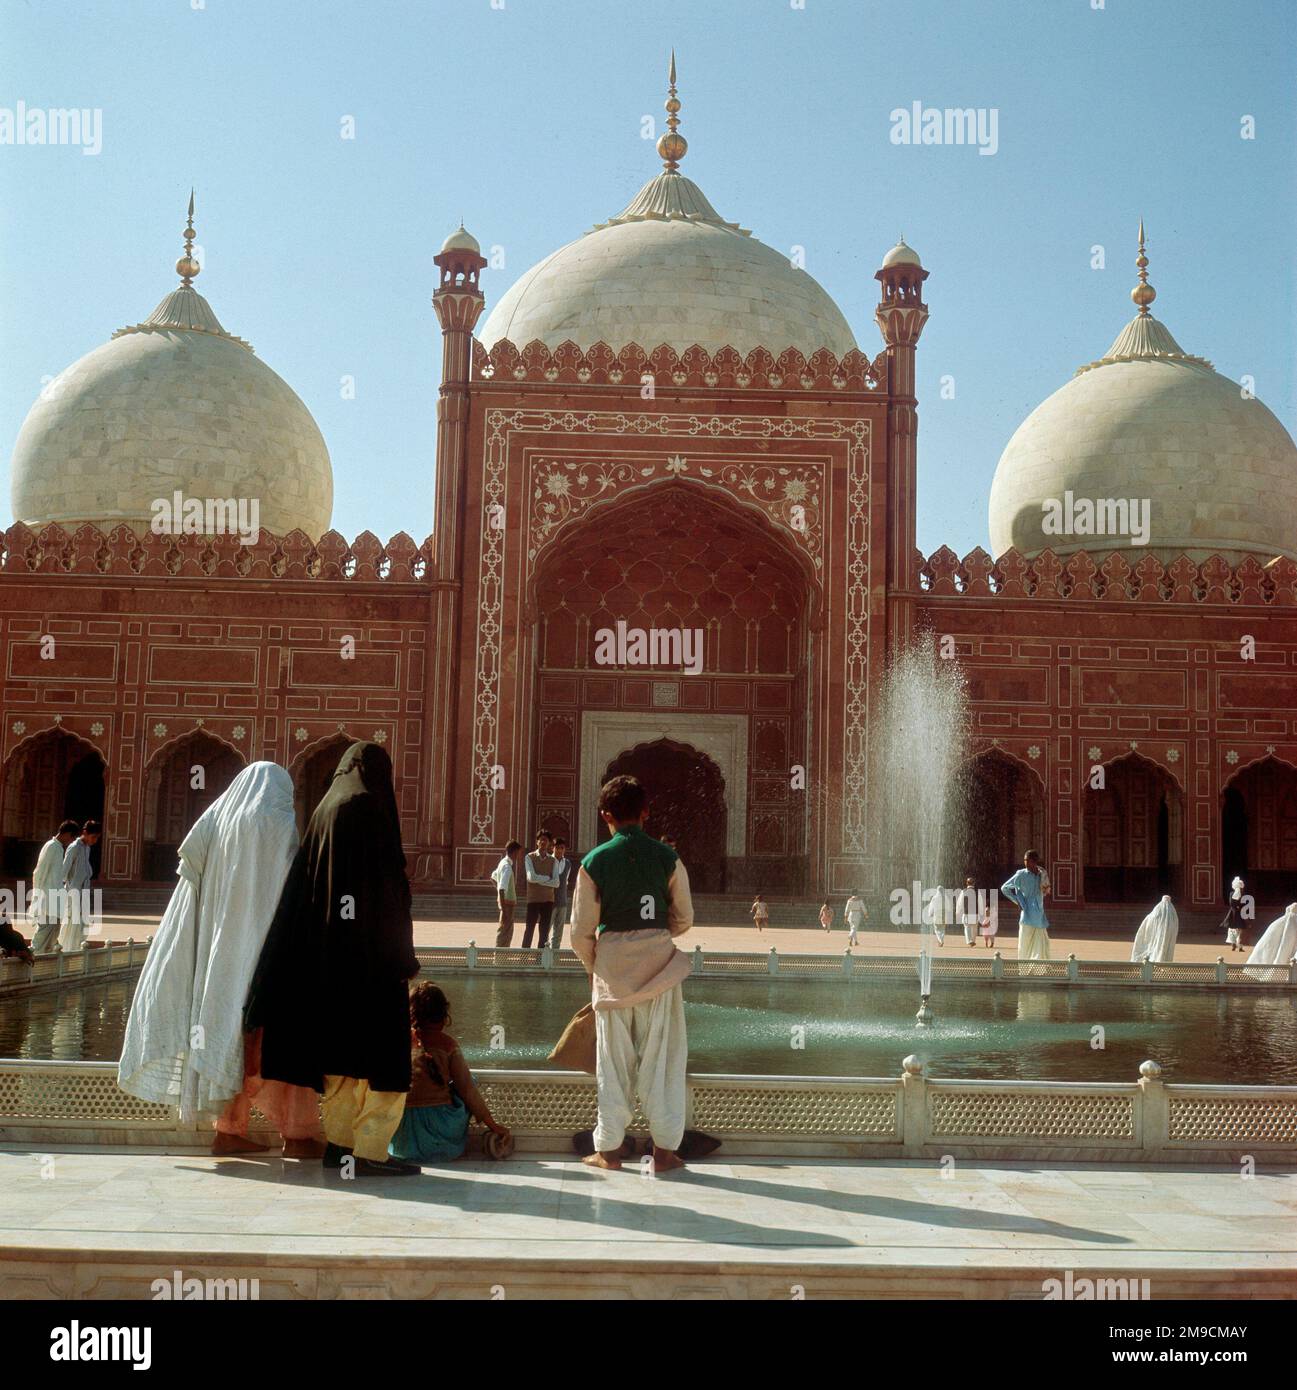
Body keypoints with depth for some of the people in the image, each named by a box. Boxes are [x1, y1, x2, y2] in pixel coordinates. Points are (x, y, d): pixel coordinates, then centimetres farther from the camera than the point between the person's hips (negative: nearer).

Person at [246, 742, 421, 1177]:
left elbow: (300, 888, 12)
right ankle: (368, 1152, -7)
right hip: (368, 957, -8)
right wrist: (402, 957, -12)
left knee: (337, 1049, 14)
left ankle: (339, 1142, 19)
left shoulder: (324, 811, 12)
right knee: (378, 1054, -3)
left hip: (323, 953, 8)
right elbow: (387, 884, -15)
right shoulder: (369, 809, -10)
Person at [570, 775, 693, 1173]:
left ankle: (609, 1148, 17)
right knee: (661, 1057, 9)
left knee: (613, 1060, 11)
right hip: (659, 965, 0)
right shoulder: (667, 857, -3)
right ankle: (664, 1148, 11)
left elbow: (581, 932, -3)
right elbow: (683, 920, 4)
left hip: (612, 966, 0)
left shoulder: (594, 861, -5)